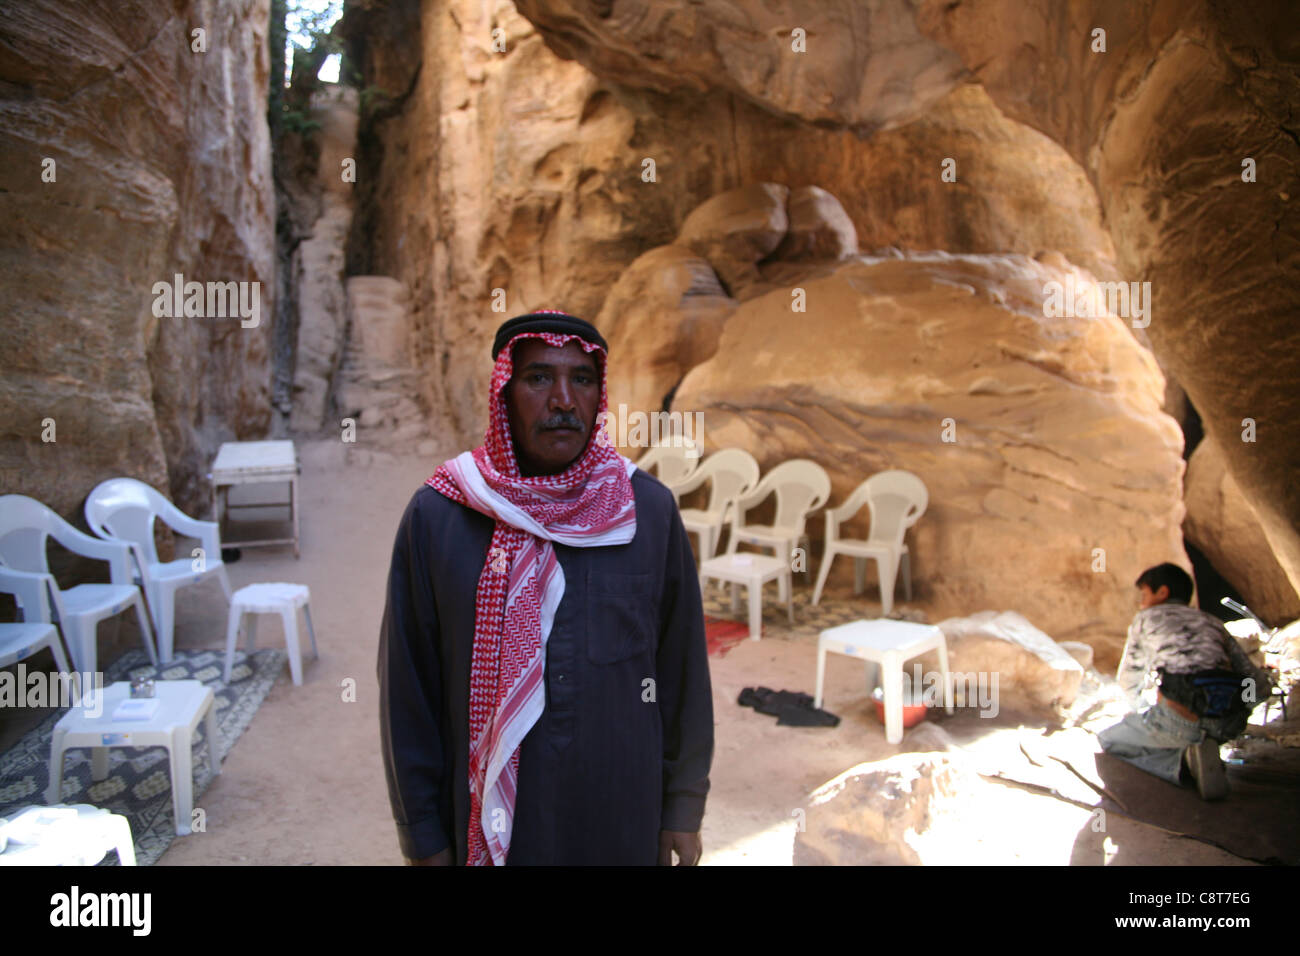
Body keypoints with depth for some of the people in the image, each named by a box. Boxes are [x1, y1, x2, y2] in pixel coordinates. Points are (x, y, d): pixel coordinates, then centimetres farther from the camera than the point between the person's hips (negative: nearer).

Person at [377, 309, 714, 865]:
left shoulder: (649, 512, -7)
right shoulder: (436, 518, -10)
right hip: (487, 824, -1)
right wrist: (424, 838, -1)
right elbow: (408, 691, -5)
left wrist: (684, 810, 2)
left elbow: (683, 671, -1)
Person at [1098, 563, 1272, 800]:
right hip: (1229, 726, 5)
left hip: (1178, 718, -5)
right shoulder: (1213, 623, 28)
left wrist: (1146, 715, 45)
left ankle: (1182, 763, -3)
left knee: (1109, 740, 19)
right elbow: (1259, 687, 21)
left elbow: (1127, 680, 26)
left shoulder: (1147, 617, 19)